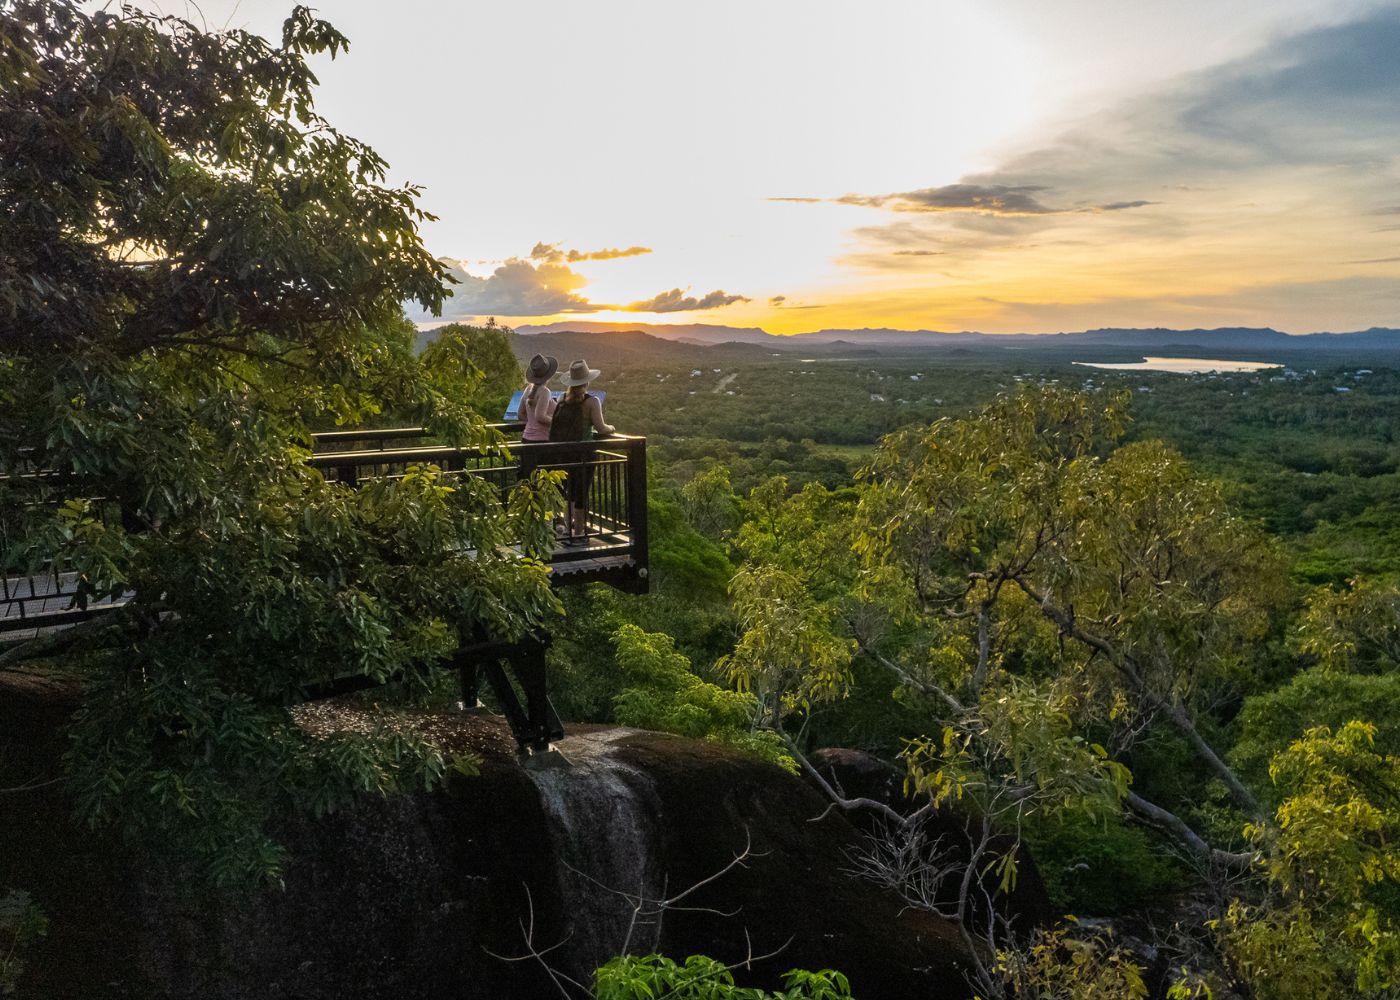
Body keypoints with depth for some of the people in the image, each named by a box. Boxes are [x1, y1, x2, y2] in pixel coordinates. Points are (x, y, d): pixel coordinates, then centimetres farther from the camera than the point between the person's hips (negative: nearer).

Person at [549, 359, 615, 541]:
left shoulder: (564, 400, 5)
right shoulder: (591, 401, -10)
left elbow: (557, 425, 10)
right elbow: (600, 428, -12)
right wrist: (611, 428, 9)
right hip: (582, 453, -5)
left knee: (570, 489, 20)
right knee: (582, 492, 4)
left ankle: (570, 523, 31)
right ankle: (579, 531, 9)